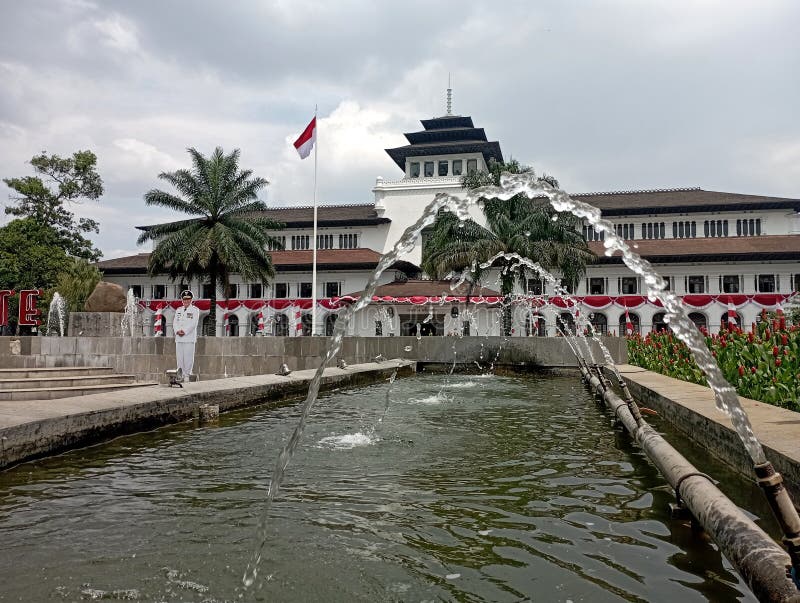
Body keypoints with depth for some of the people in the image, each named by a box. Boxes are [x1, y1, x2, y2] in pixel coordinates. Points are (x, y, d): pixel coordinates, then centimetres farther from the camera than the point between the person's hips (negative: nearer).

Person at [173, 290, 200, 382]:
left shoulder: (195, 310, 2)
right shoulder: (178, 310, 18)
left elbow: (193, 323, -8)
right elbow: (175, 322, 10)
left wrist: (184, 331, -15)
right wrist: (177, 331, -9)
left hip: (189, 337, -5)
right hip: (179, 338, 5)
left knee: (188, 356, -6)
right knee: (179, 356, 4)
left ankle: (187, 375, 0)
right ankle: (181, 375, 12)